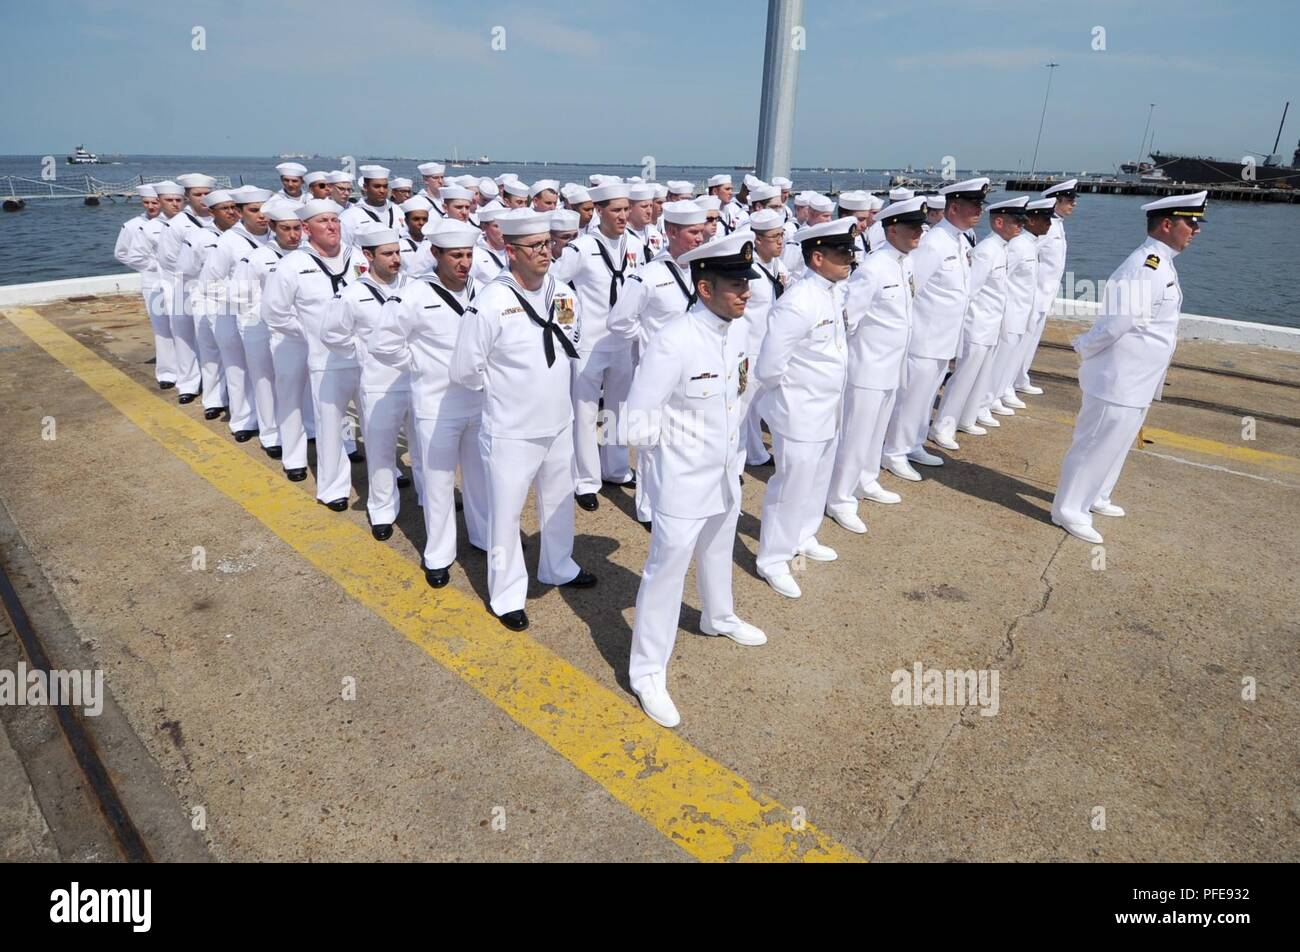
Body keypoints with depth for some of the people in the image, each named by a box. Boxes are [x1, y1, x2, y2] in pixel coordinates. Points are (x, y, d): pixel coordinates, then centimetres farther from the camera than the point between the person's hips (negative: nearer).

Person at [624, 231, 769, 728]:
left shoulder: (740, 329, -4)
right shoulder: (672, 341, -27)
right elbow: (639, 422, -22)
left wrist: (735, 440, 9)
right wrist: (683, 445, -7)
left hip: (728, 472, 7)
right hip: (685, 480, -7)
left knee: (718, 551, 29)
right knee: (666, 570, 4)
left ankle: (719, 617, 56)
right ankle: (647, 672, 21)